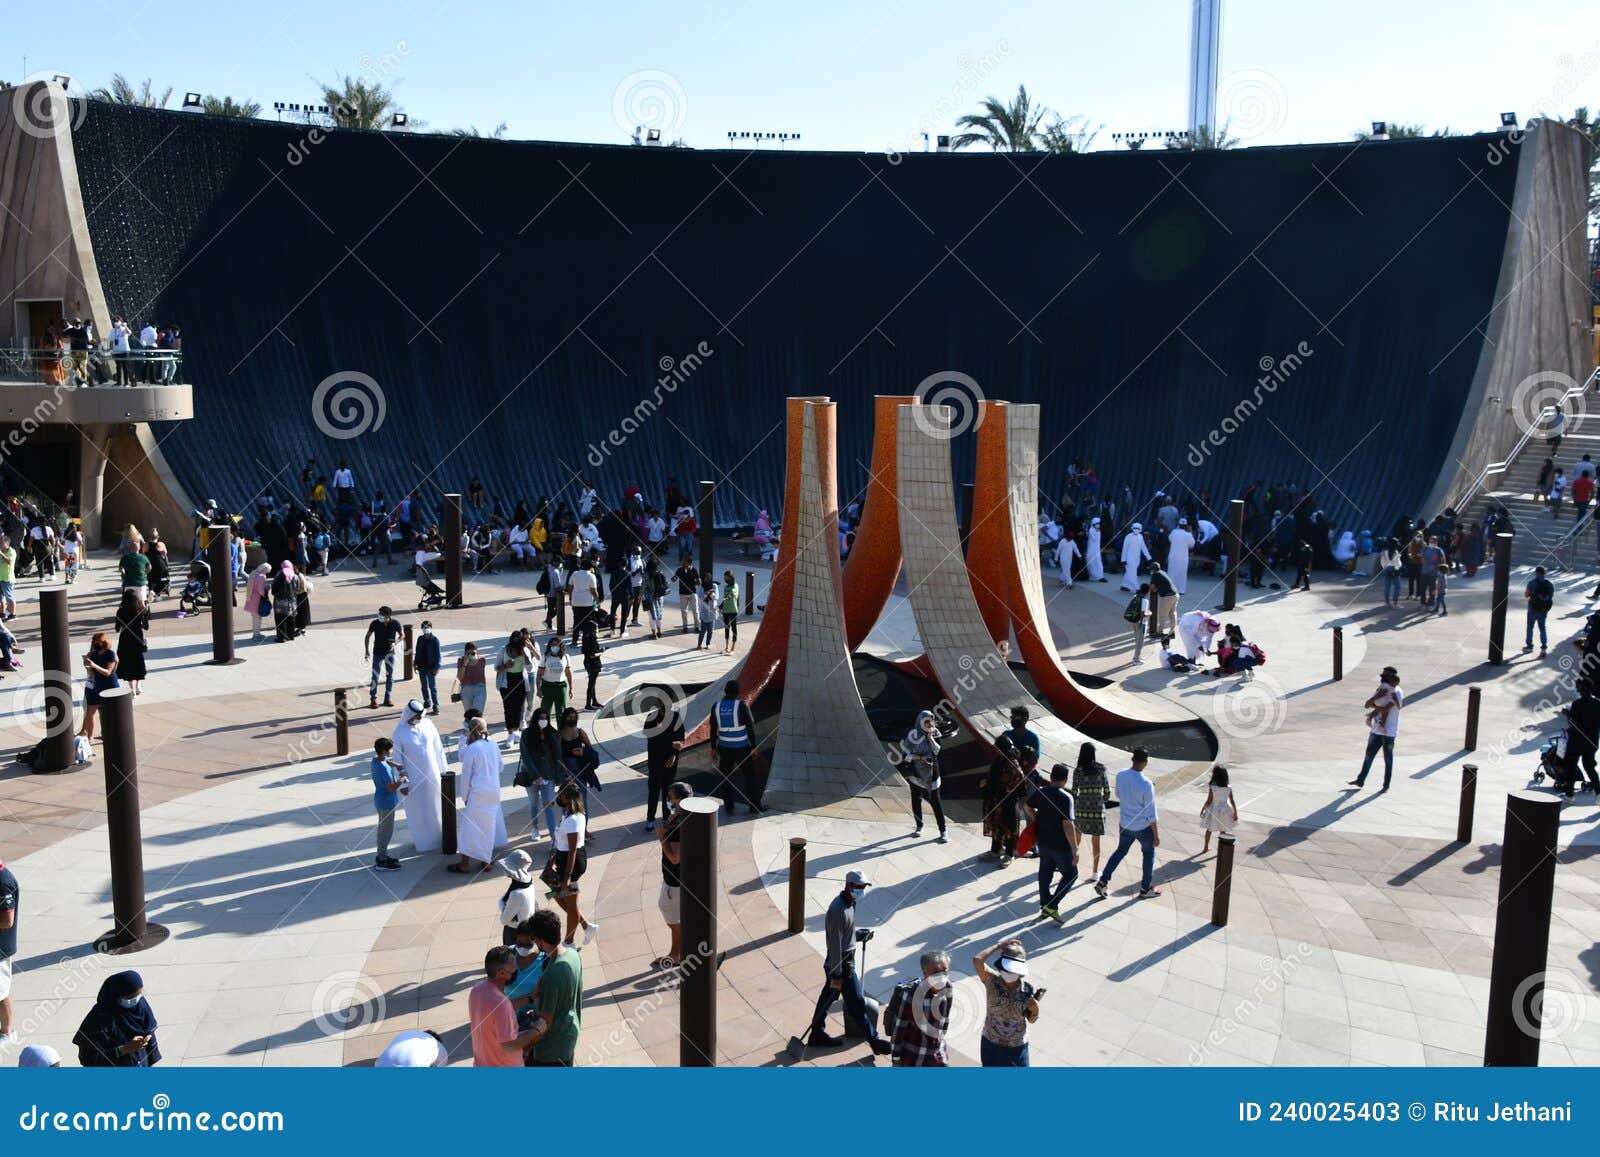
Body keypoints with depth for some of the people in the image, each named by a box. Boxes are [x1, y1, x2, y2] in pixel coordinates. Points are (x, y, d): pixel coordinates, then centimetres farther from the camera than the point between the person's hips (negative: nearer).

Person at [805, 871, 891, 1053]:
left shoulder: (849, 904, 4)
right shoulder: (839, 911, -27)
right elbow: (835, 945, -24)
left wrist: (861, 936, 1)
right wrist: (836, 975, -21)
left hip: (847, 959, 10)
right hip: (841, 963, -10)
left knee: (828, 997, 19)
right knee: (856, 1003, 2)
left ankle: (817, 1035, 31)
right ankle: (875, 1041, 12)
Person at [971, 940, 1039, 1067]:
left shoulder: (1028, 990, -19)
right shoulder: (992, 982, -21)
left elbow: (1031, 1019, -2)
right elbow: (977, 961, -40)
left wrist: (1035, 1010, -24)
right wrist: (999, 945, -30)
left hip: (1017, 1047, 0)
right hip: (991, 1044, 0)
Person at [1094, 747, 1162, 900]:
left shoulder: (1120, 775, -10)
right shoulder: (1146, 784, -27)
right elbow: (1151, 814, -20)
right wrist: (1156, 835, -11)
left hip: (1125, 824, 5)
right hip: (1143, 827, -5)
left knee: (1120, 851, 23)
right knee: (1149, 853, 20)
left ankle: (1102, 882, 19)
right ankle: (1146, 889, 31)